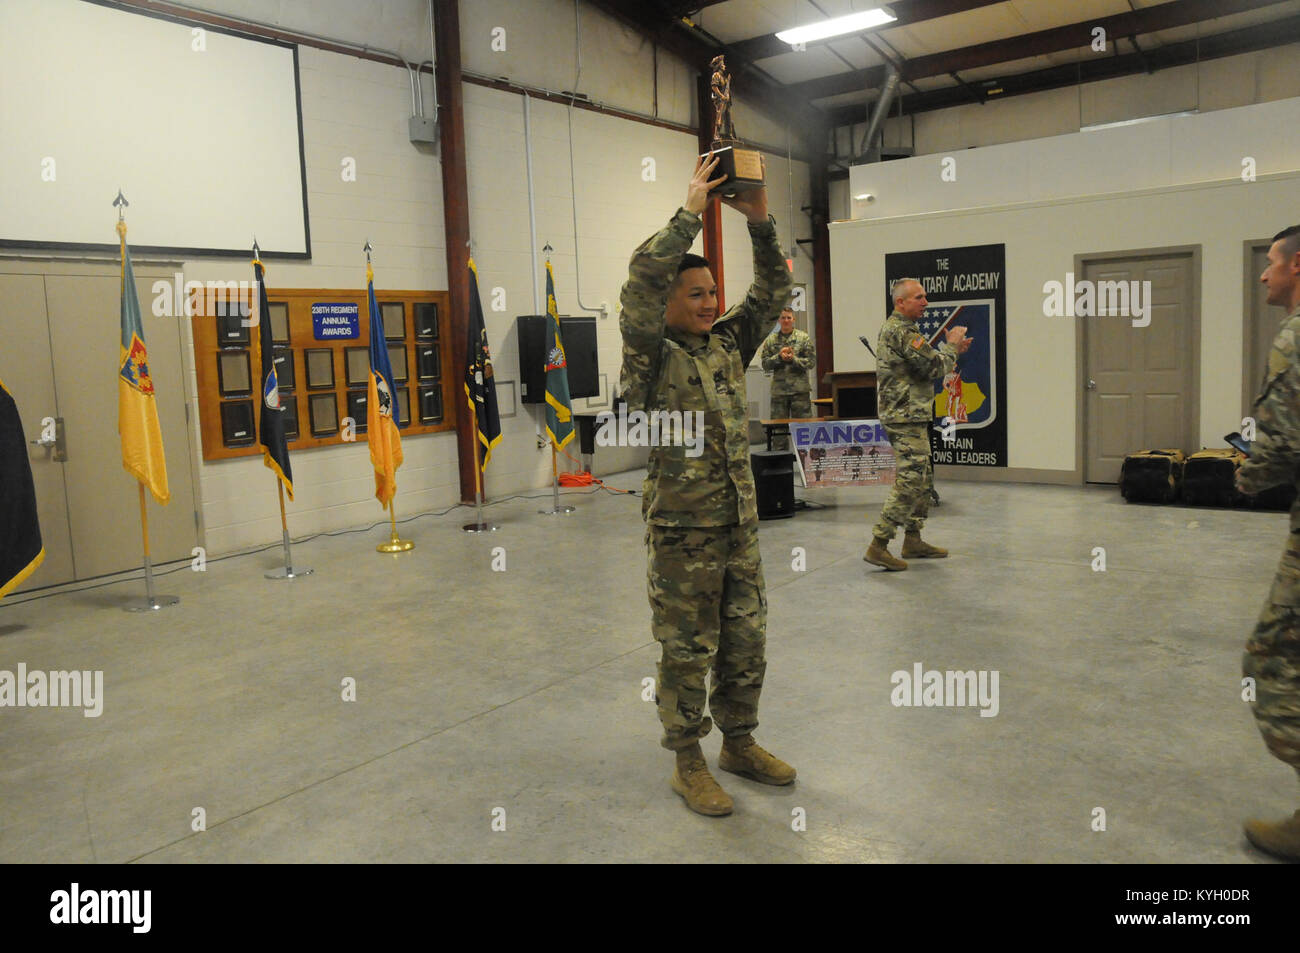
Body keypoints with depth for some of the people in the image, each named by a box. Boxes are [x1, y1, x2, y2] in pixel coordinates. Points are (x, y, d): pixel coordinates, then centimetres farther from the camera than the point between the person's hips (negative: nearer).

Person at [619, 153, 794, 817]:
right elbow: (643, 279, -23)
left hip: (740, 526, 6)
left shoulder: (728, 344, 9)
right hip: (683, 532, -6)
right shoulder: (651, 357, -8)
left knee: (745, 645, 15)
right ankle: (688, 765, 21)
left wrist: (760, 222, -8)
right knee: (687, 652, 5)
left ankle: (739, 744, 33)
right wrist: (691, 212, -20)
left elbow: (772, 291, 5)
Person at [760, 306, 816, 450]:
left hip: (800, 389, -1)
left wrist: (793, 359, -13)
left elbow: (812, 362, -1)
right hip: (778, 389, 2)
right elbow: (765, 364, 4)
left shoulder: (804, 338, 4)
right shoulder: (771, 339, 9)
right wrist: (779, 357, -11)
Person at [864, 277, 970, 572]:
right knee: (910, 482, -11)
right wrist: (951, 346, -1)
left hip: (908, 417, 11)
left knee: (923, 480, 15)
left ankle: (913, 540, 22)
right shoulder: (902, 331, -16)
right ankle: (878, 546, -9)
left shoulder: (892, 327, 18)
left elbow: (925, 365, 24)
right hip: (907, 417, -11)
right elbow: (934, 367, -18)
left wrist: (952, 349, 15)